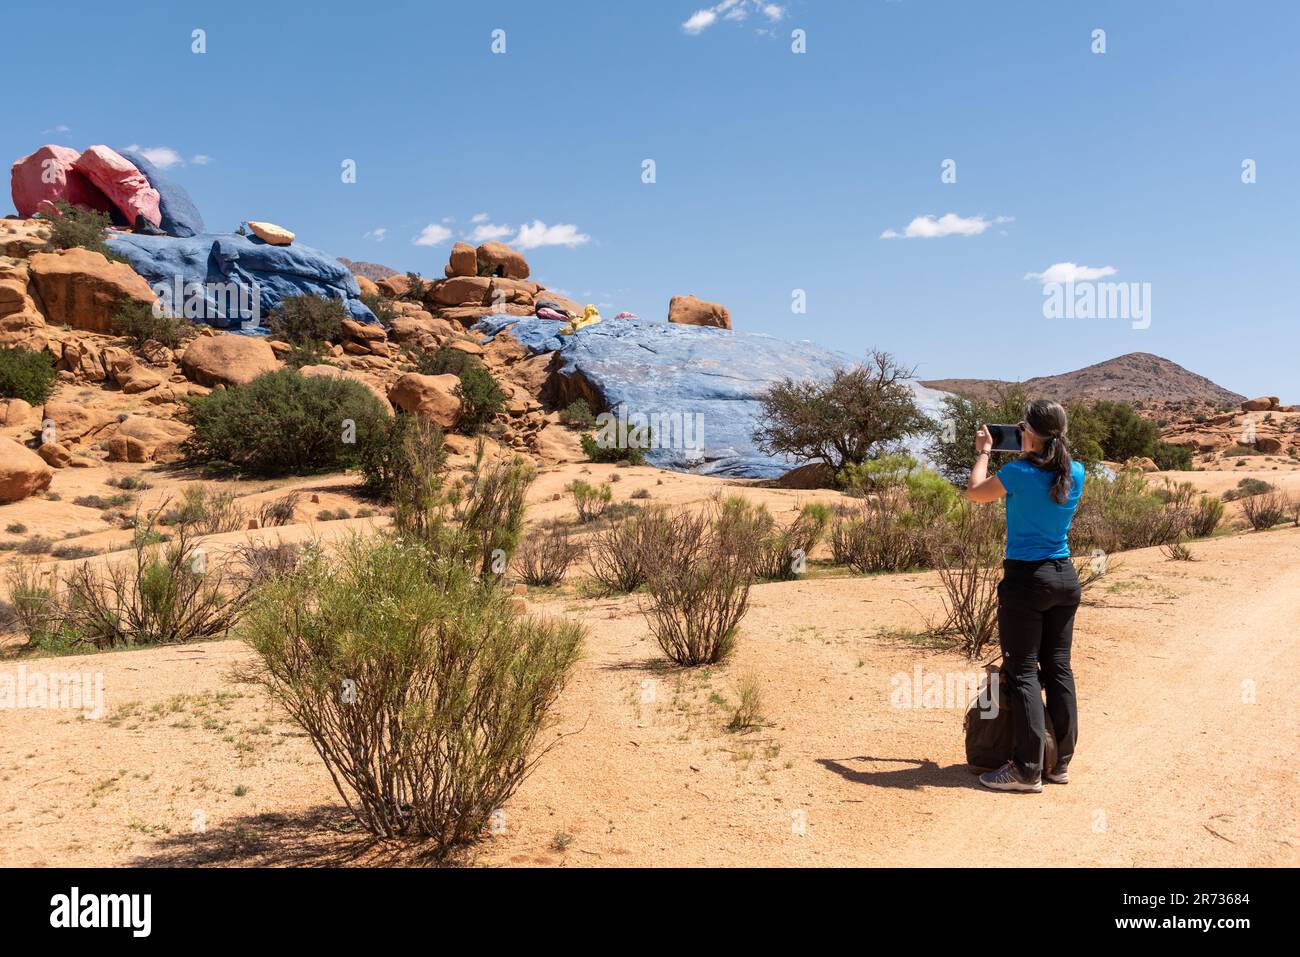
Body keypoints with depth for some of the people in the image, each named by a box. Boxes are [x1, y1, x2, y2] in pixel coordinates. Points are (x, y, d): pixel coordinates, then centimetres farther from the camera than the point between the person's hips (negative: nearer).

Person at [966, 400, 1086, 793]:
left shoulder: (1018, 473, -15)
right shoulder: (1075, 474, 1)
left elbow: (974, 492, 2)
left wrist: (983, 452, 16)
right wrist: (1029, 455, 25)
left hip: (1026, 579, -6)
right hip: (1065, 576, 6)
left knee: (1022, 671, -1)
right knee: (1058, 668, 12)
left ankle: (1028, 769, 0)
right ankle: (1060, 762, 20)